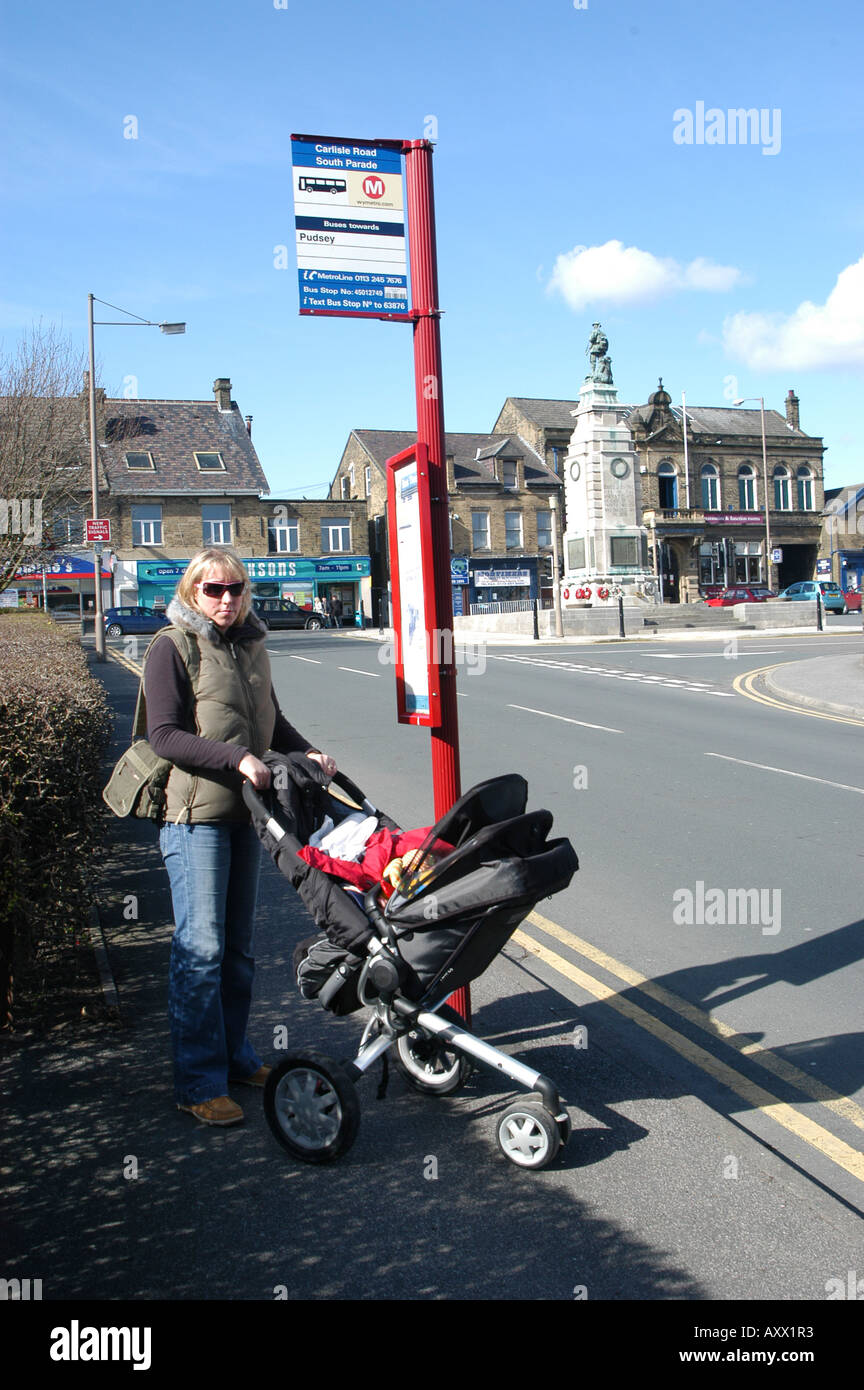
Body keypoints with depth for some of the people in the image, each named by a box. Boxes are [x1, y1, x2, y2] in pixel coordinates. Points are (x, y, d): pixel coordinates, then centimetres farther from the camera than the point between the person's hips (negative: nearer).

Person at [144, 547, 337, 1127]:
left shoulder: (251, 644, 12)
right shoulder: (172, 648, -7)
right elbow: (165, 736, -14)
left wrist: (307, 752, 5)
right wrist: (237, 758, -22)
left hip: (247, 812, 7)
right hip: (196, 815, -7)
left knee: (238, 945, 14)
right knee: (200, 949, -5)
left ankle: (235, 1054, 28)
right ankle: (199, 1083, 6)